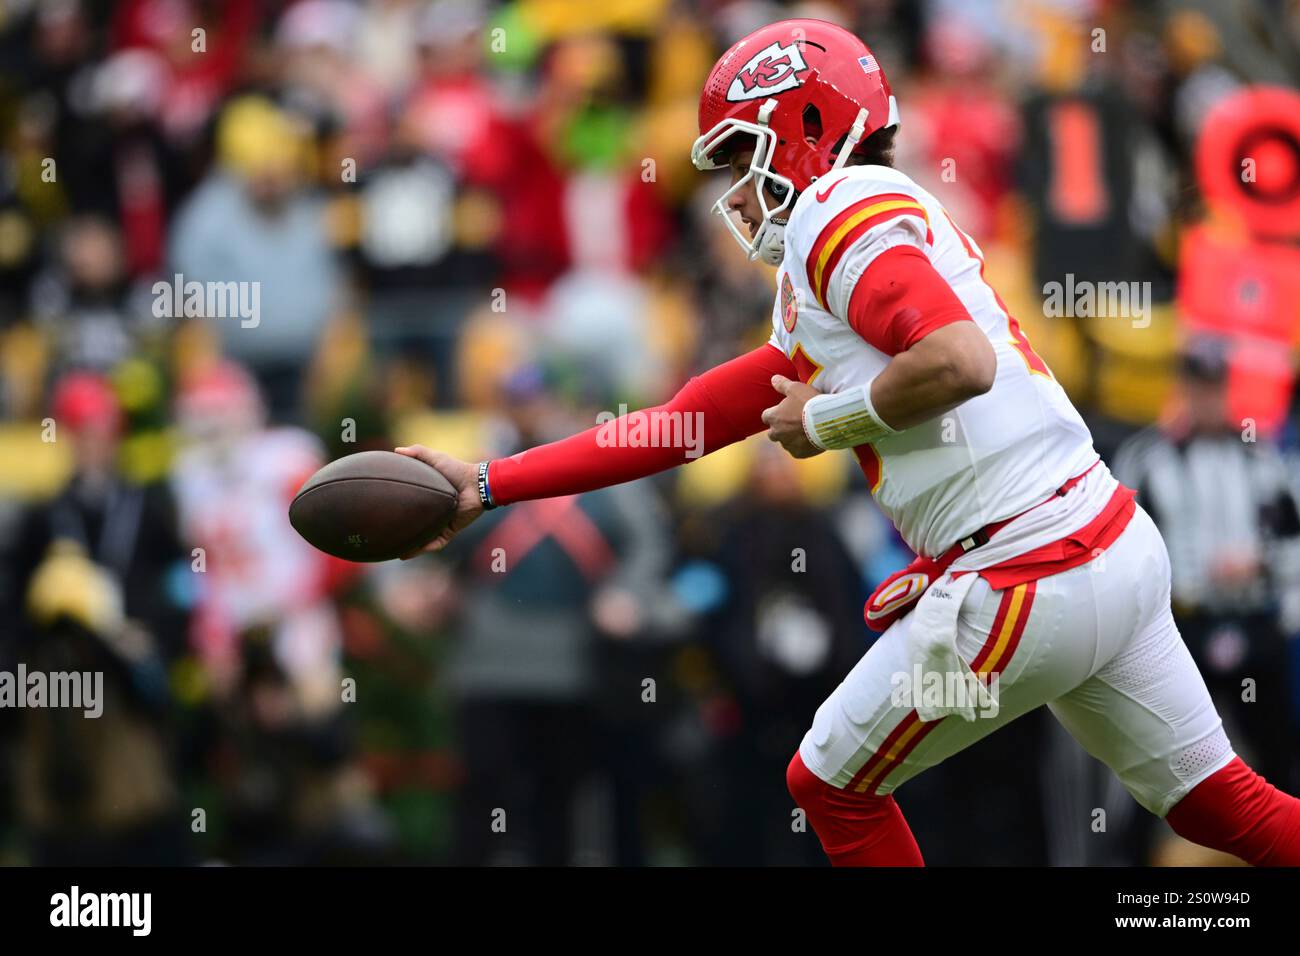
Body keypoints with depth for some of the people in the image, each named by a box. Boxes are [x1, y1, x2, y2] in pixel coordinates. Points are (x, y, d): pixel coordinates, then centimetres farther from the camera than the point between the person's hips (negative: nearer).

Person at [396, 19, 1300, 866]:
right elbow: (680, 425, 23)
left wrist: (828, 419, -8)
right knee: (1217, 805, 18)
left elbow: (961, 363, -25)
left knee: (834, 786, 10)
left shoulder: (843, 211, -8)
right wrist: (488, 484, 21)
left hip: (1025, 592, -9)